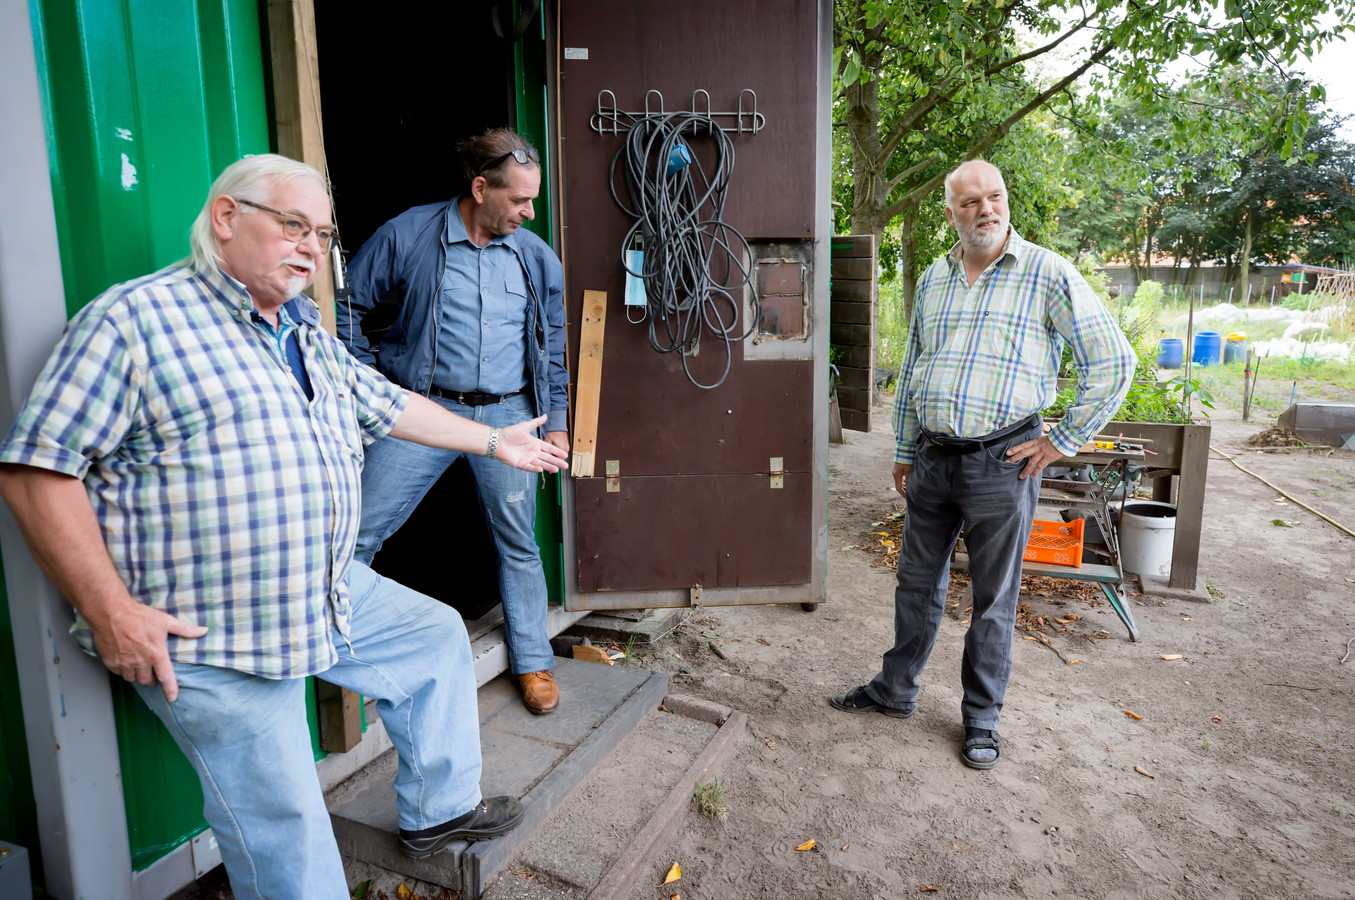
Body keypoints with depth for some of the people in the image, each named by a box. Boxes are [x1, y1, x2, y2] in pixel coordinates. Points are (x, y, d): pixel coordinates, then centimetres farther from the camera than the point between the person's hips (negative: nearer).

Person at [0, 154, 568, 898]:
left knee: (436, 636, 17)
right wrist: (109, 611, -19)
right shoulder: (134, 319, -13)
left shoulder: (309, 336, 13)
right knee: (282, 823, -1)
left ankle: (439, 811, 32)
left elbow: (389, 406, 23)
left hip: (330, 598, 9)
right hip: (203, 641, -8)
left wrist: (495, 441, 26)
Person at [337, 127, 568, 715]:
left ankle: (533, 662, 23)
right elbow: (348, 303, 6)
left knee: (518, 542, 8)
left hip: (508, 414, 2)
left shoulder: (537, 257, 9)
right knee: (359, 530, -4)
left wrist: (555, 420, 13)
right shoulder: (408, 235, -2)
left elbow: (553, 344, 17)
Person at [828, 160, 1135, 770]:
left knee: (994, 599, 8)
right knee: (917, 584, 16)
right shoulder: (933, 279, 11)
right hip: (932, 458, 5)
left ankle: (982, 719, 24)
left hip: (1002, 462, -5)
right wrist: (903, 452, 16)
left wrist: (1065, 440, -8)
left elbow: (1113, 360, -6)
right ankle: (896, 690, 33)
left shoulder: (1047, 273, -6)